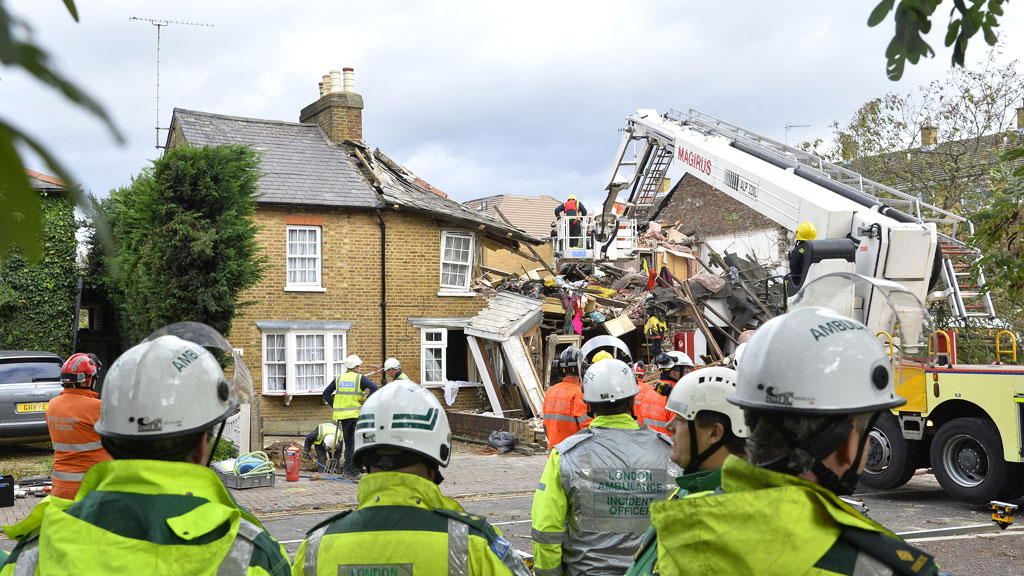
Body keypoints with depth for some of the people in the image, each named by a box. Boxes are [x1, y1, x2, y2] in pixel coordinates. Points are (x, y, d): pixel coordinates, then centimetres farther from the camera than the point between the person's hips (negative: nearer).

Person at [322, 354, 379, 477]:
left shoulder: (339, 379, 9)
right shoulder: (360, 378, -5)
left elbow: (326, 393, 12)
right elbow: (374, 388, -18)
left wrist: (335, 405, 10)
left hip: (343, 416, 4)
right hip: (357, 415, -4)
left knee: (348, 444, 15)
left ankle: (348, 469, 16)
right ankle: (354, 471, -2)